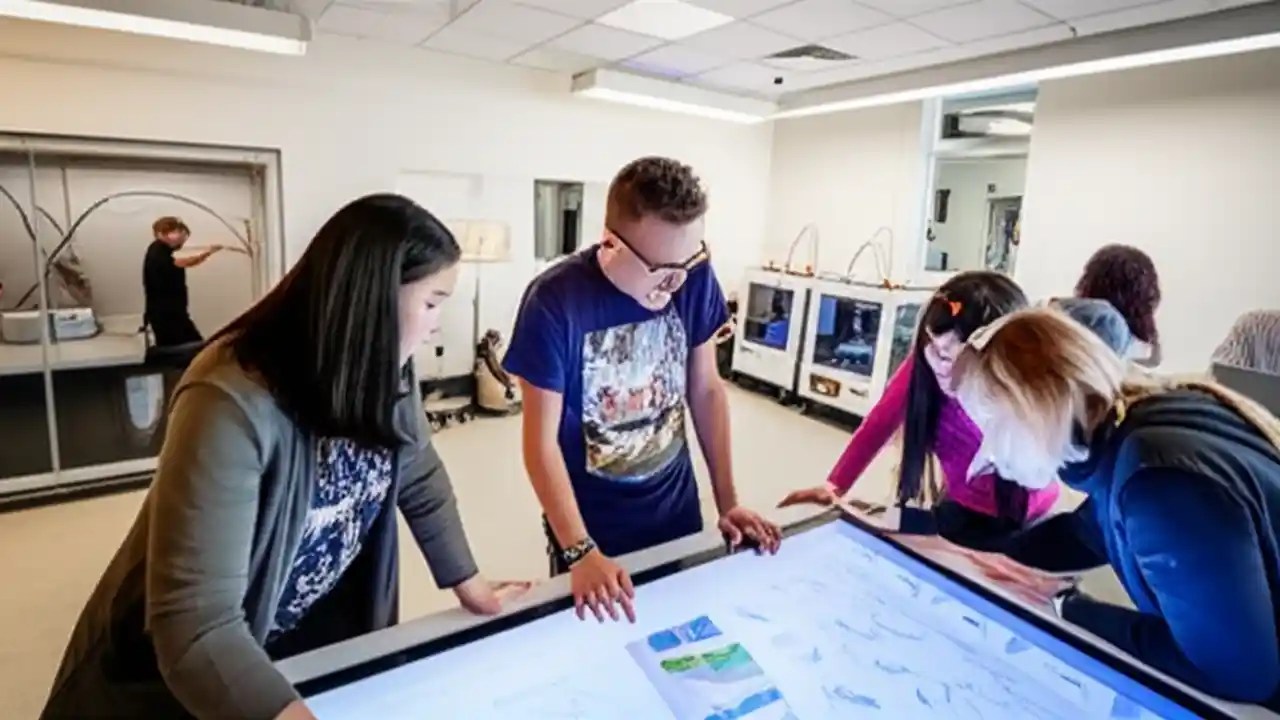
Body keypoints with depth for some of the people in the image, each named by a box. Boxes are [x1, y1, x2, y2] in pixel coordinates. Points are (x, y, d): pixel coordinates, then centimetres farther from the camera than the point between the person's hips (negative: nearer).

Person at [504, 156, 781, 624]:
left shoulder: (696, 280, -13)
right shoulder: (554, 302, -24)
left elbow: (706, 390, -1)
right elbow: (541, 442, -18)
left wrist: (727, 501, 0)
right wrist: (580, 552, -26)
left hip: (678, 511, 4)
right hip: (590, 528, -3)